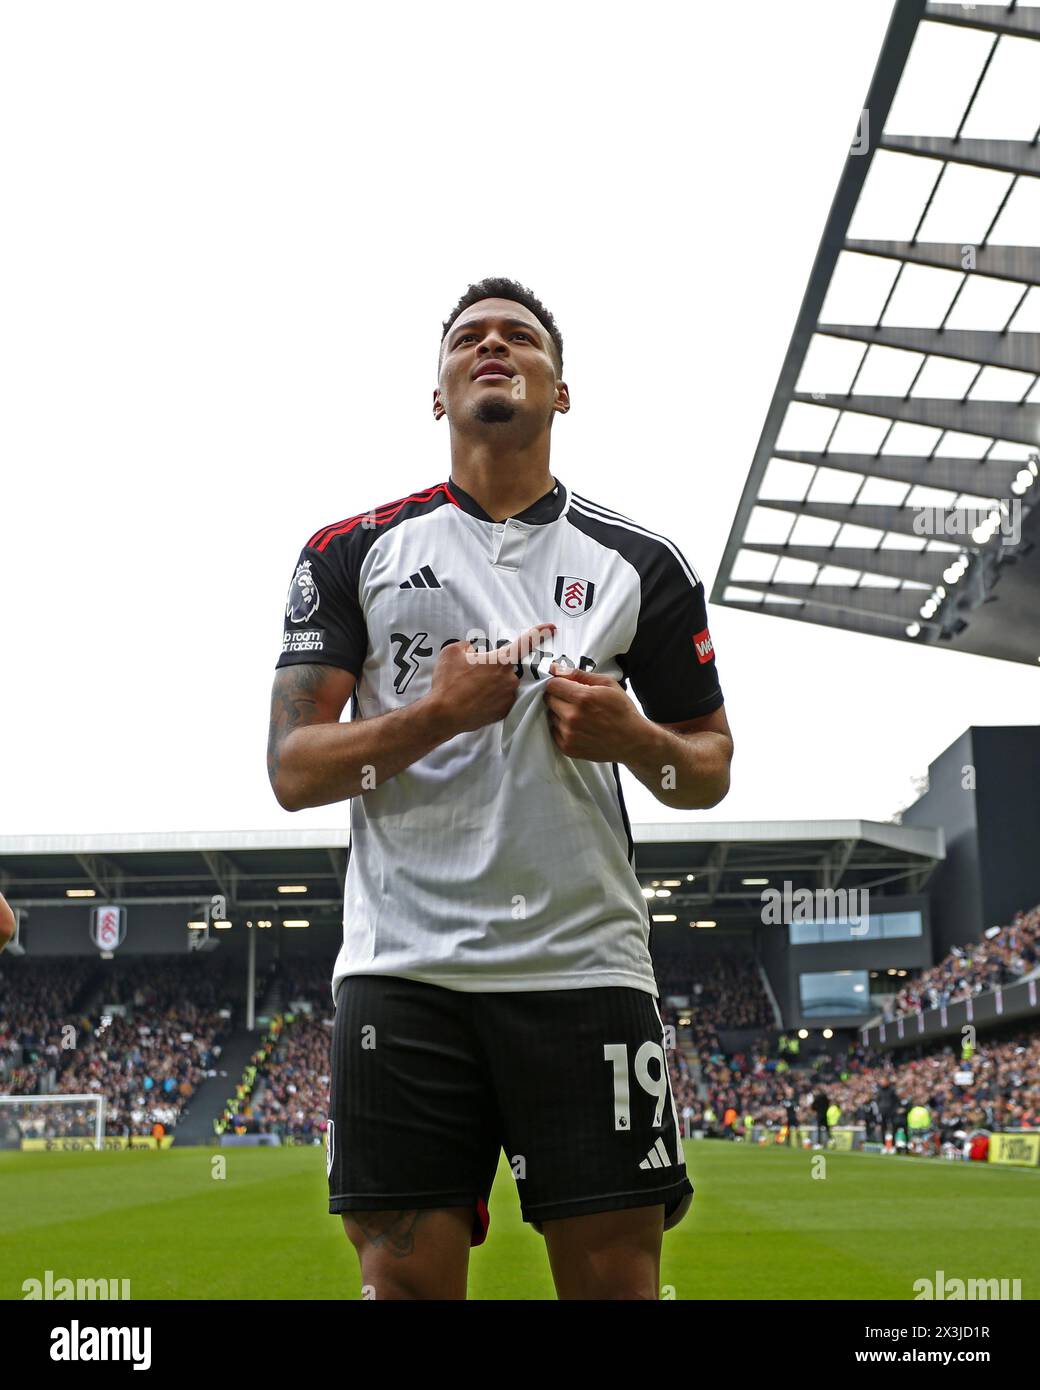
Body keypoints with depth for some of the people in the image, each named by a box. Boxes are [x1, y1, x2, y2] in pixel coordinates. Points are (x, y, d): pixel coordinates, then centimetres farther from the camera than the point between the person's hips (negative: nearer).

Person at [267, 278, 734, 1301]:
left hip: (587, 967, 1)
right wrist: (435, 714, -12)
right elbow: (292, 770, 4)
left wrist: (631, 737, -6)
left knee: (616, 1271, -1)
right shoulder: (353, 552, 9)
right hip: (403, 973, 0)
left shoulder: (641, 564, 11)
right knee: (407, 1274, 0)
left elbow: (710, 771, 16)